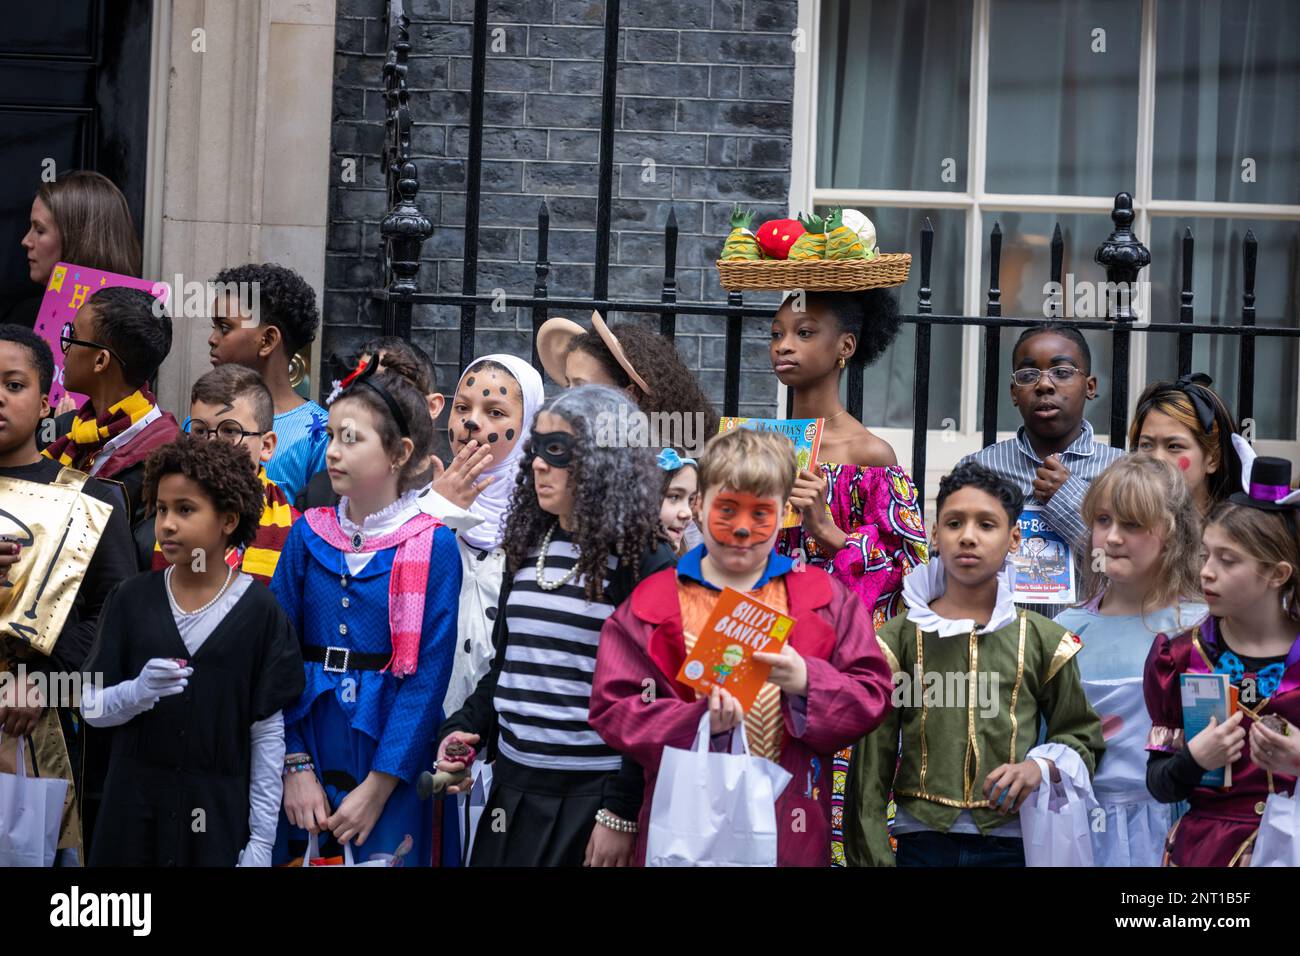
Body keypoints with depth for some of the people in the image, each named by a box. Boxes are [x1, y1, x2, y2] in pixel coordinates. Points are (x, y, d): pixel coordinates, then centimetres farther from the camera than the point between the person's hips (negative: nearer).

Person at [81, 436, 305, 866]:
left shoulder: (259, 611, -4)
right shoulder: (132, 599, 1)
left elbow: (268, 732, -2)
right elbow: (90, 709, 2)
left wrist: (261, 838, -4)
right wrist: (138, 692, -19)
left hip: (219, 811, -2)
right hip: (134, 806, 2)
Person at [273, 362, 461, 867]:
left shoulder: (433, 546, -7)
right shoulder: (309, 534, 3)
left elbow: (426, 677, -11)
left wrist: (378, 787, -14)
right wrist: (295, 767, -10)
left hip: (392, 767, -3)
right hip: (309, 747, 3)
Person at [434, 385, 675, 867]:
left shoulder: (644, 564, -8)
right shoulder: (526, 552, 13)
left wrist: (623, 811, -15)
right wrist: (464, 729, 3)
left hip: (592, 795, -6)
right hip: (513, 787, 6)